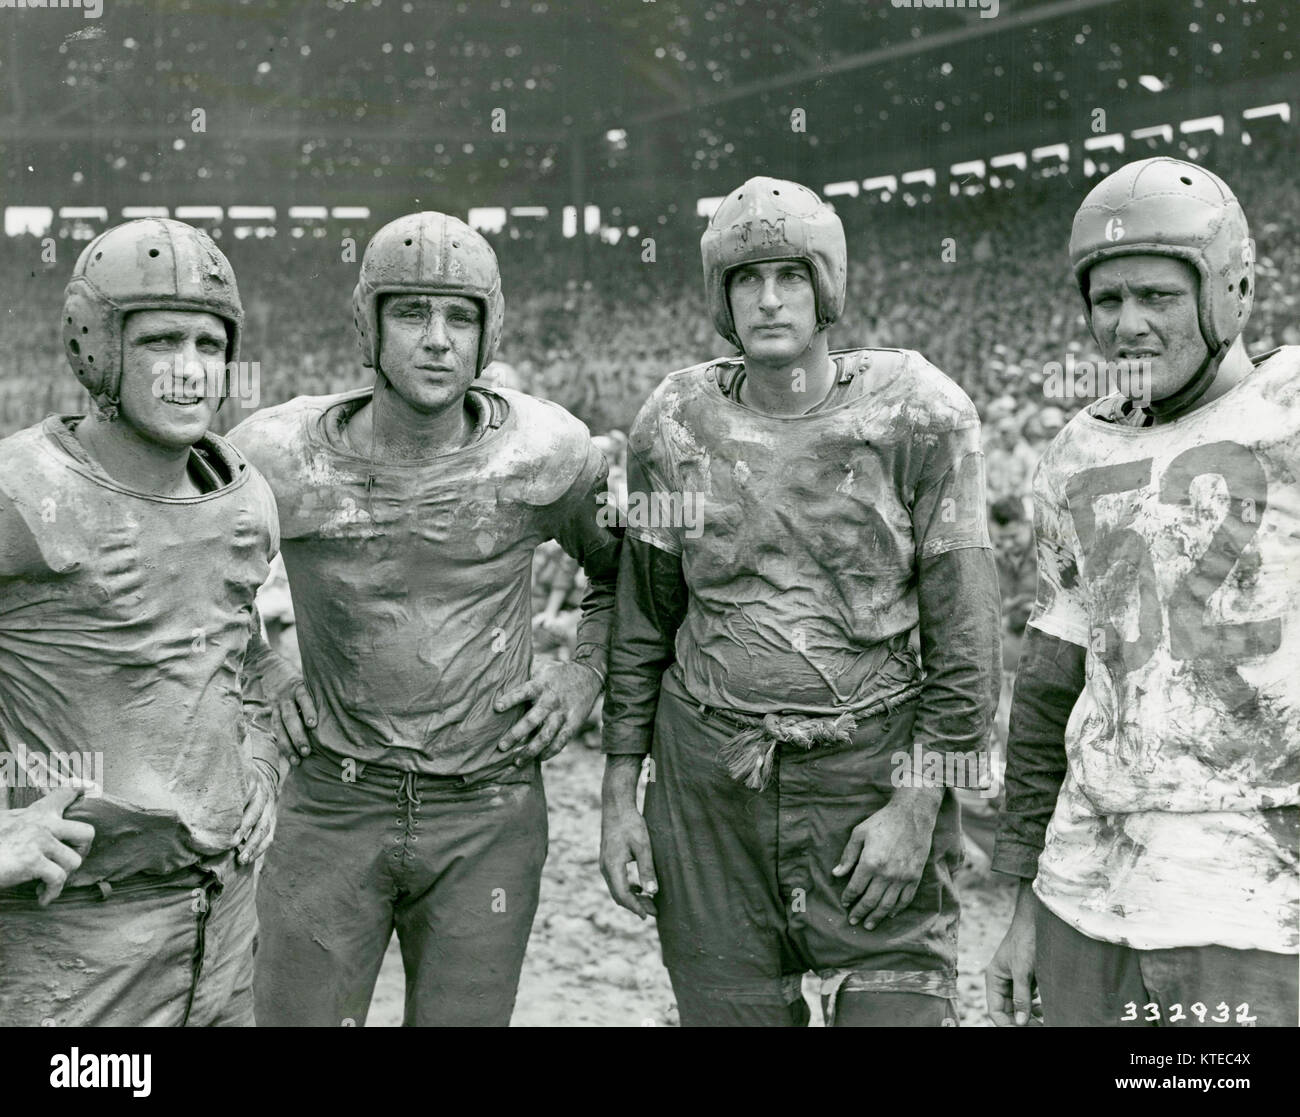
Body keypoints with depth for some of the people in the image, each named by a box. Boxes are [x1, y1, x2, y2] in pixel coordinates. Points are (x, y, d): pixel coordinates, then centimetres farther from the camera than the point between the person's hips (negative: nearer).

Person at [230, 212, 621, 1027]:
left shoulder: (545, 453, -6)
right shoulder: (283, 457, -8)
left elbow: (625, 570, 14)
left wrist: (587, 672, 1)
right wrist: (255, 670, 3)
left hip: (489, 814, 0)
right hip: (334, 807, 0)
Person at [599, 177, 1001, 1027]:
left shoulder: (916, 414, -6)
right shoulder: (675, 424, 3)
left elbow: (964, 634, -5)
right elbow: (643, 625, 11)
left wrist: (917, 805, -9)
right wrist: (619, 795, 9)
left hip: (875, 772, -2)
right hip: (709, 777, 3)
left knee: (898, 1007, -4)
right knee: (726, 1008, 9)